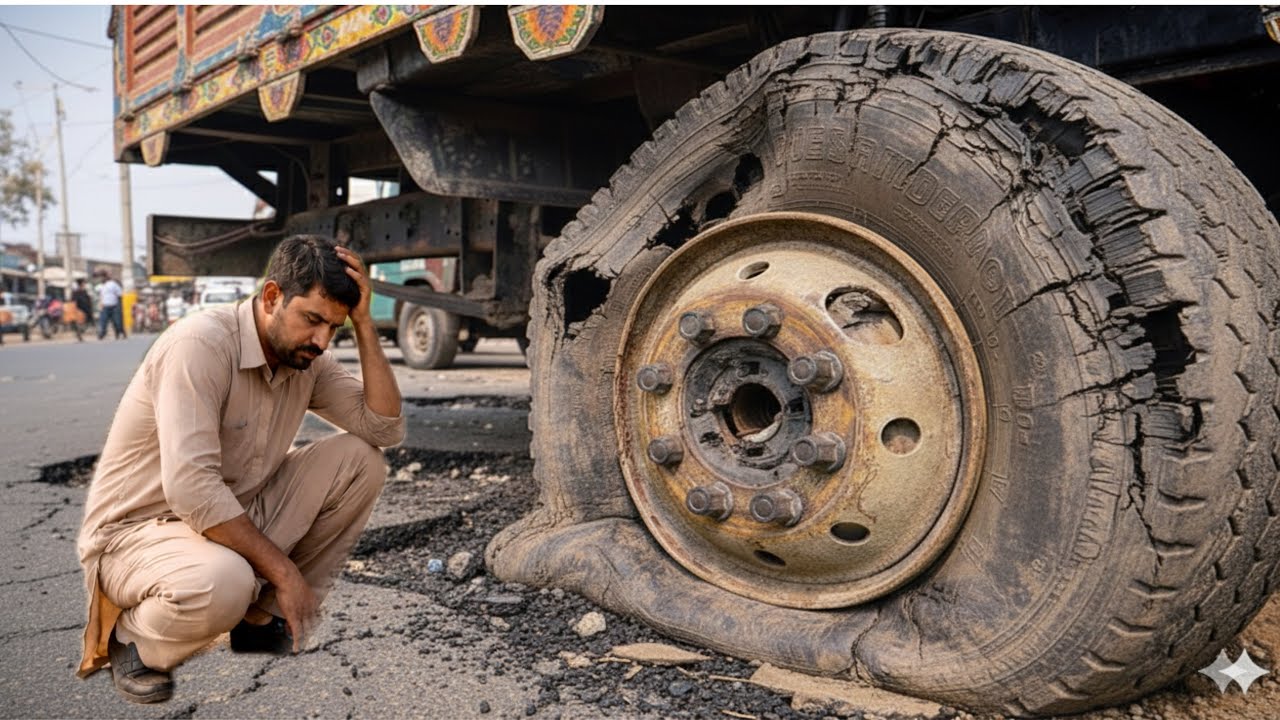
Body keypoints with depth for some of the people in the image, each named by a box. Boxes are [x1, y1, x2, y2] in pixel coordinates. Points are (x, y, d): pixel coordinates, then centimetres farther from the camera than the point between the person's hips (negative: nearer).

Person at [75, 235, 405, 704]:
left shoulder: (306, 359, -3)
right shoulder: (200, 344, -25)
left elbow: (385, 428, -9)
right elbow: (191, 489, -33)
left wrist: (363, 322, -15)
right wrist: (282, 569, -26)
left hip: (234, 521, 7)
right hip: (135, 531, -7)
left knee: (359, 460, -8)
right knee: (222, 583, -40)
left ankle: (263, 619, 4)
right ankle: (132, 637, -2)